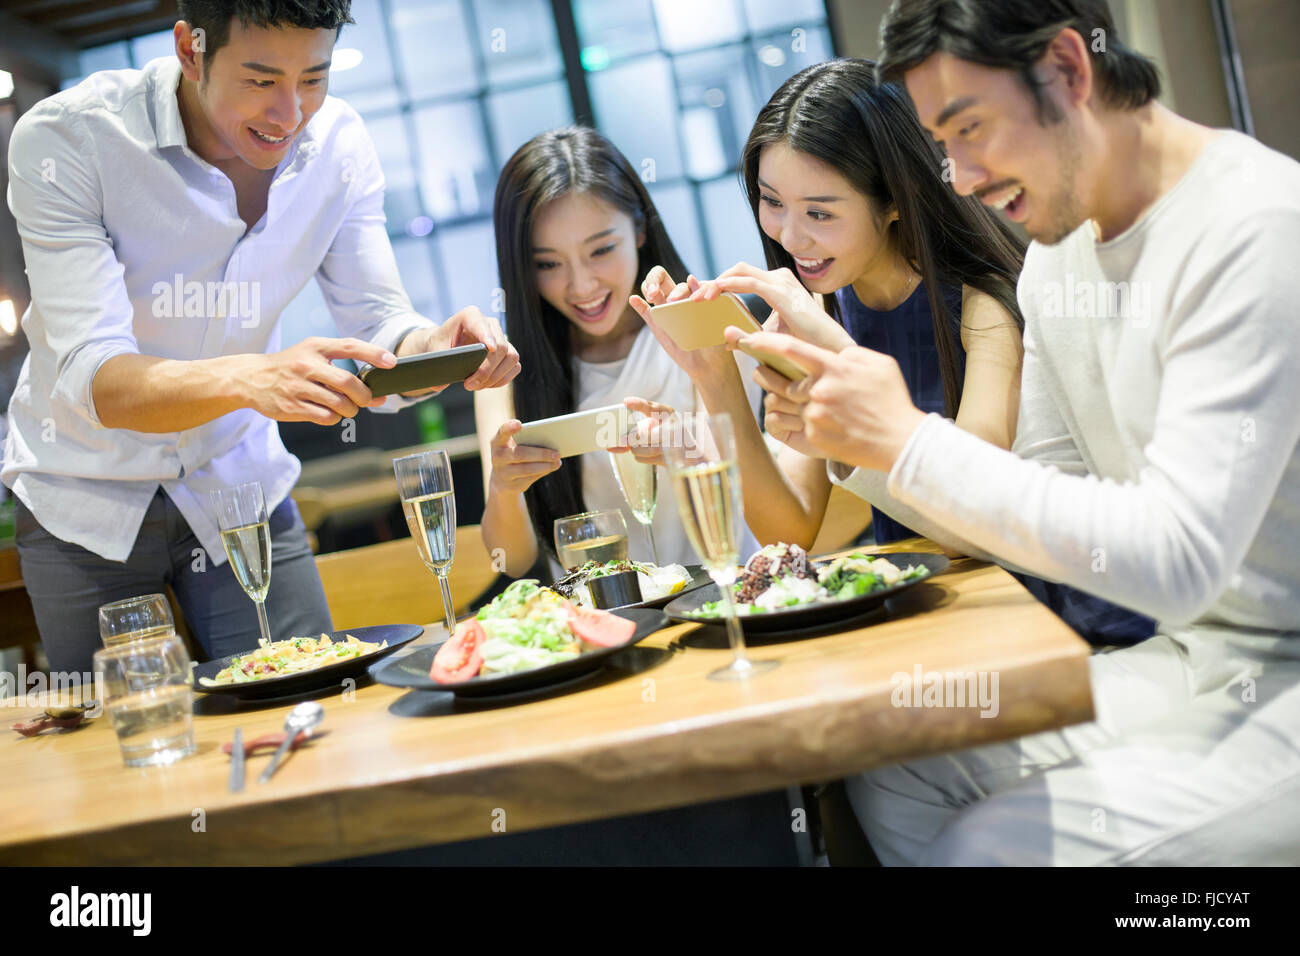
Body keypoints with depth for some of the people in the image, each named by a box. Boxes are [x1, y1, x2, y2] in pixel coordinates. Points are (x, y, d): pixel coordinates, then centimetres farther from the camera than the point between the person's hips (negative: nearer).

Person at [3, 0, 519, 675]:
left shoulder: (338, 144, -10)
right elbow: (93, 378, -32)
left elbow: (377, 328, -9)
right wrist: (248, 378, -51)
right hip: (88, 495, -2)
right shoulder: (66, 139, -23)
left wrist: (433, 347, -34)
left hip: (239, 484, 3)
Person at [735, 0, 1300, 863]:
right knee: (892, 778, -1)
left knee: (976, 848, -20)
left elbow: (1173, 561, -28)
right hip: (1193, 660, 8)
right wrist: (856, 438, -4)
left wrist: (909, 439, -24)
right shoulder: (1053, 254, 6)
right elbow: (1044, 521, 9)